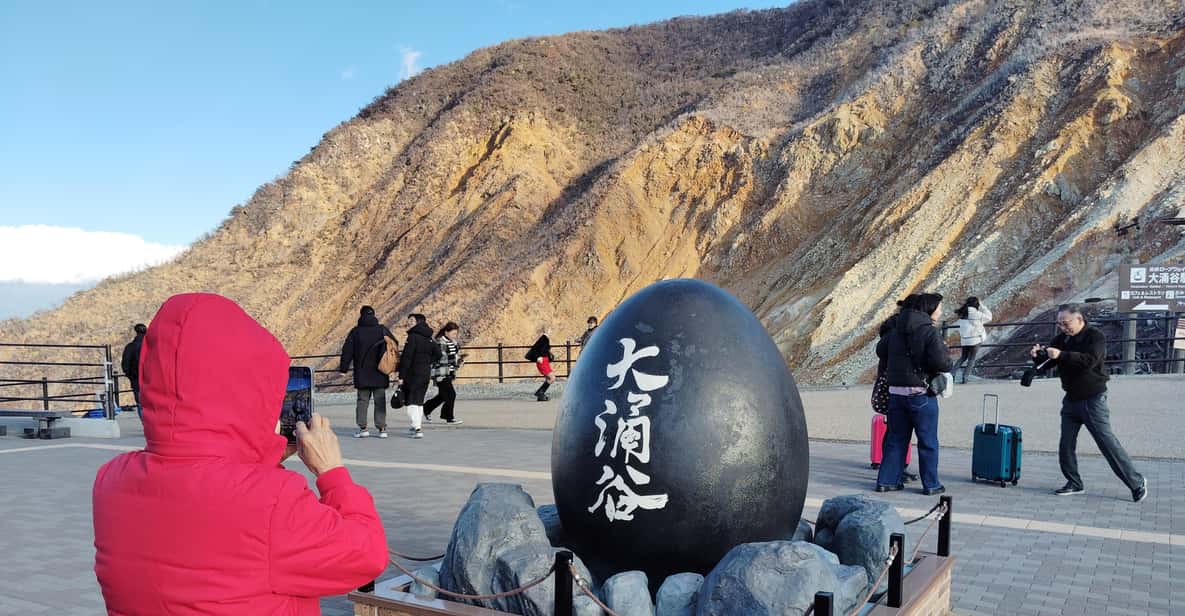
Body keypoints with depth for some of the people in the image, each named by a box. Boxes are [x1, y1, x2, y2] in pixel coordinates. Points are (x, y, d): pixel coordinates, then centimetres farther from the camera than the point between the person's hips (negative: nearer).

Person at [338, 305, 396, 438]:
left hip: (361, 374, 0)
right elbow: (395, 346, 1)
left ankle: (363, 427, 2)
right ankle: (382, 428, 1)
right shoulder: (382, 330, 0)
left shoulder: (355, 332, -2)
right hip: (379, 373, 0)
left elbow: (347, 351, -2)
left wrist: (343, 368, 4)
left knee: (362, 400, 8)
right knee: (380, 401, 4)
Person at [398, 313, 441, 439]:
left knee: (411, 402, -3)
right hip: (426, 372, 8)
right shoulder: (429, 338, 10)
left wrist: (401, 376, -15)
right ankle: (417, 426, 28)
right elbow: (437, 354, 14)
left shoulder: (413, 337, -14)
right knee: (419, 400, 19)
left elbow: (406, 357, -17)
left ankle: (417, 428, -14)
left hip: (413, 373, -7)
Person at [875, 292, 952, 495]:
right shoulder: (930, 332, -14)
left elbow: (880, 349, 17)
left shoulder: (896, 330, 7)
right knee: (928, 441, 6)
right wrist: (947, 364, 1)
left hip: (896, 392, 6)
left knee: (896, 439, 14)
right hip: (921, 394, -6)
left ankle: (886, 480, 16)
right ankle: (931, 484, 12)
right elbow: (941, 362, -21)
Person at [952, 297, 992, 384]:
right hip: (975, 340, -6)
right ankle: (965, 377, 1)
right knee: (971, 359, 6)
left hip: (964, 340, 6)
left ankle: (951, 372, 7)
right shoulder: (975, 313, -15)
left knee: (963, 357, 20)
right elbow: (988, 317, -3)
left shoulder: (962, 313, 4)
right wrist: (982, 306, 0)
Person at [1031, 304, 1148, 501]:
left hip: (1093, 400, -7)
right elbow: (1048, 362, 8)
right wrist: (1038, 354, -14)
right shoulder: (1062, 338, 7)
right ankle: (1074, 483, 19)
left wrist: (1061, 355, -37)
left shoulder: (1096, 337, -13)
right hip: (1071, 400, 7)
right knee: (1066, 445, 6)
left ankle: (1137, 482, 5)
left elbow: (1089, 361, -29)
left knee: (1107, 443, -7)